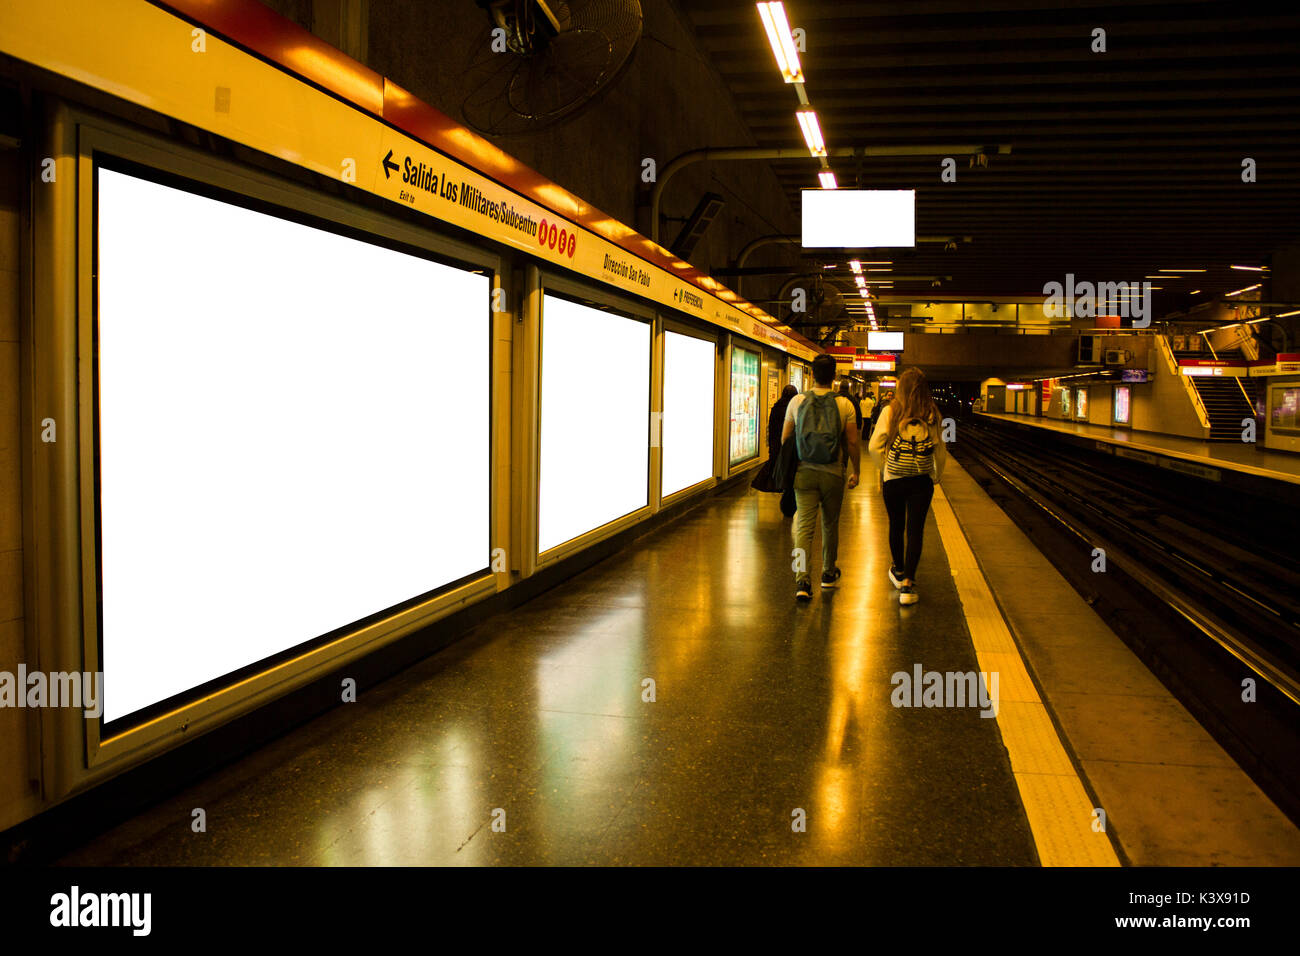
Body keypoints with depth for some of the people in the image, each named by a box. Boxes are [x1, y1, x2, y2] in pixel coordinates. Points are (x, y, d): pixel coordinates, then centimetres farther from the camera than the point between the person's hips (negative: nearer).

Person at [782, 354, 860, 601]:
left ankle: (802, 580, -17)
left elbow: (785, 438, 5)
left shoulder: (797, 401, -2)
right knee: (830, 524, 17)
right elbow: (853, 442, -4)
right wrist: (856, 471, 9)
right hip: (833, 474, 0)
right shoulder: (844, 405, -5)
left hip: (804, 472, 0)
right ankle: (829, 574, 32)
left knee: (804, 525, -2)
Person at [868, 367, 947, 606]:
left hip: (893, 480, 0)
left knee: (896, 526, 18)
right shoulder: (933, 415, -2)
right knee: (915, 530, 2)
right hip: (922, 481, 0)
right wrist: (935, 477, 14)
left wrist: (884, 468, 4)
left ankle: (898, 571, 38)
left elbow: (874, 447, -10)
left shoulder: (890, 411, -6)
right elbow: (941, 453, 3)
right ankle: (908, 583, -5)